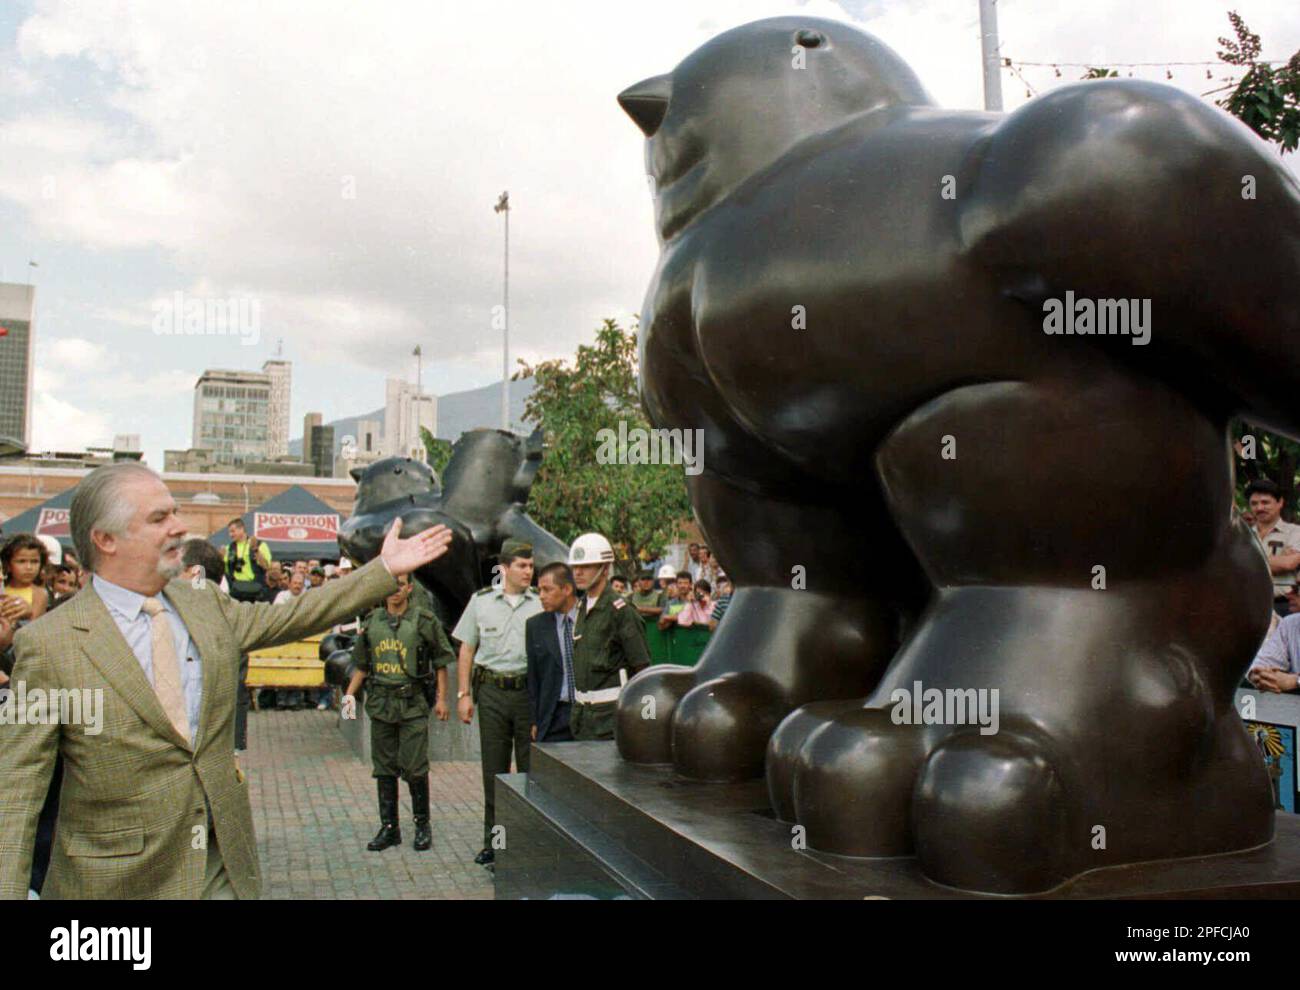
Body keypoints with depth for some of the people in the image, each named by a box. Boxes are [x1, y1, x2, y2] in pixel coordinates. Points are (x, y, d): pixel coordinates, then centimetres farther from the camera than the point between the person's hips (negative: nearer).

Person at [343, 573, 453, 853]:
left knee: (415, 768, -3)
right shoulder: (372, 621, 9)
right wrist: (350, 694, 9)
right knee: (384, 768, 9)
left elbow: (441, 662, 1)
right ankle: (388, 827, 18)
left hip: (412, 703, -4)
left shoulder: (424, 621, -2)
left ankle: (422, 825, 12)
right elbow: (362, 664, 18)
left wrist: (441, 699, -4)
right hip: (380, 703, 4)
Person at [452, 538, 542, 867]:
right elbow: (466, 650, 9)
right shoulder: (481, 601, 5)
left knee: (531, 767, 3)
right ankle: (493, 842, 16)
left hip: (530, 691, 0)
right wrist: (463, 694, 3)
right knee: (494, 769, 7)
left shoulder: (541, 602, 3)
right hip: (492, 690, 1)